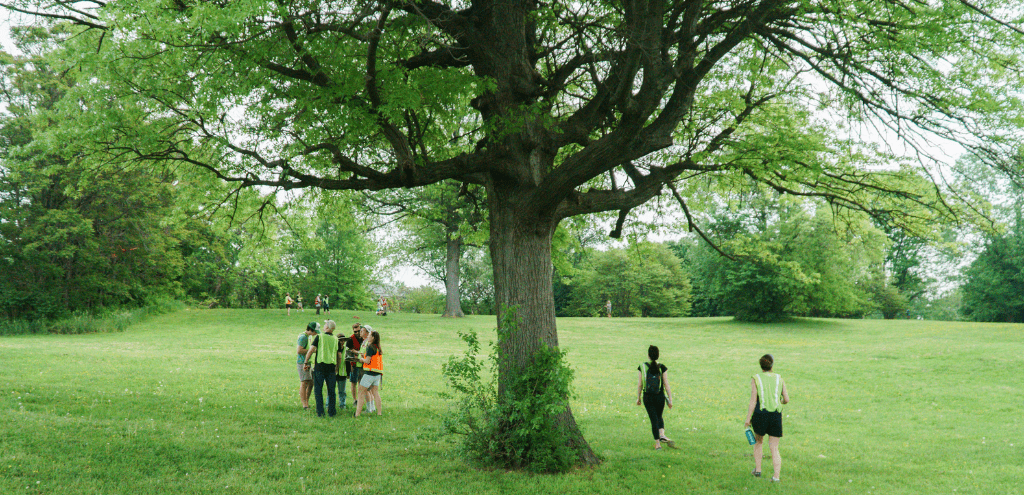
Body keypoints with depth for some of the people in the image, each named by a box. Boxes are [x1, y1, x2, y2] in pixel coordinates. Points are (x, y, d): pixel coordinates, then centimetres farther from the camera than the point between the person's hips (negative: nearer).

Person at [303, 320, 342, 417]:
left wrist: (306, 362, 1)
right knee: (331, 390, 10)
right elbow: (339, 357, 12)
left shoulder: (319, 337, -2)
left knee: (318, 389, 3)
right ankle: (331, 411, 12)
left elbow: (310, 350, -8)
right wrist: (337, 367, 24)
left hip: (320, 366, -3)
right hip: (331, 367, 3)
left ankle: (320, 411, -1)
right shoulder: (336, 339, 9)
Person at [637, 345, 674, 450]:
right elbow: (666, 385, -6)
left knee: (654, 419, 7)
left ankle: (657, 443, 7)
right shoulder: (662, 368, -8)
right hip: (660, 397, 1)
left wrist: (638, 398, 10)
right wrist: (670, 399, 1)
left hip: (647, 397, 0)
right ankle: (662, 435, 0)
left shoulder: (643, 367, -7)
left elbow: (640, 384, -2)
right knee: (659, 417, 23)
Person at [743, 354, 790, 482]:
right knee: (774, 448, 5)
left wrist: (748, 419, -5)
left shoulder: (756, 379, -1)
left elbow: (753, 401, -7)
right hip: (776, 415, 1)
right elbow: (787, 400, 5)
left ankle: (758, 469, 24)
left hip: (760, 414, -1)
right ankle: (776, 475, -8)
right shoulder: (779, 379, 6)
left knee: (758, 441, 24)